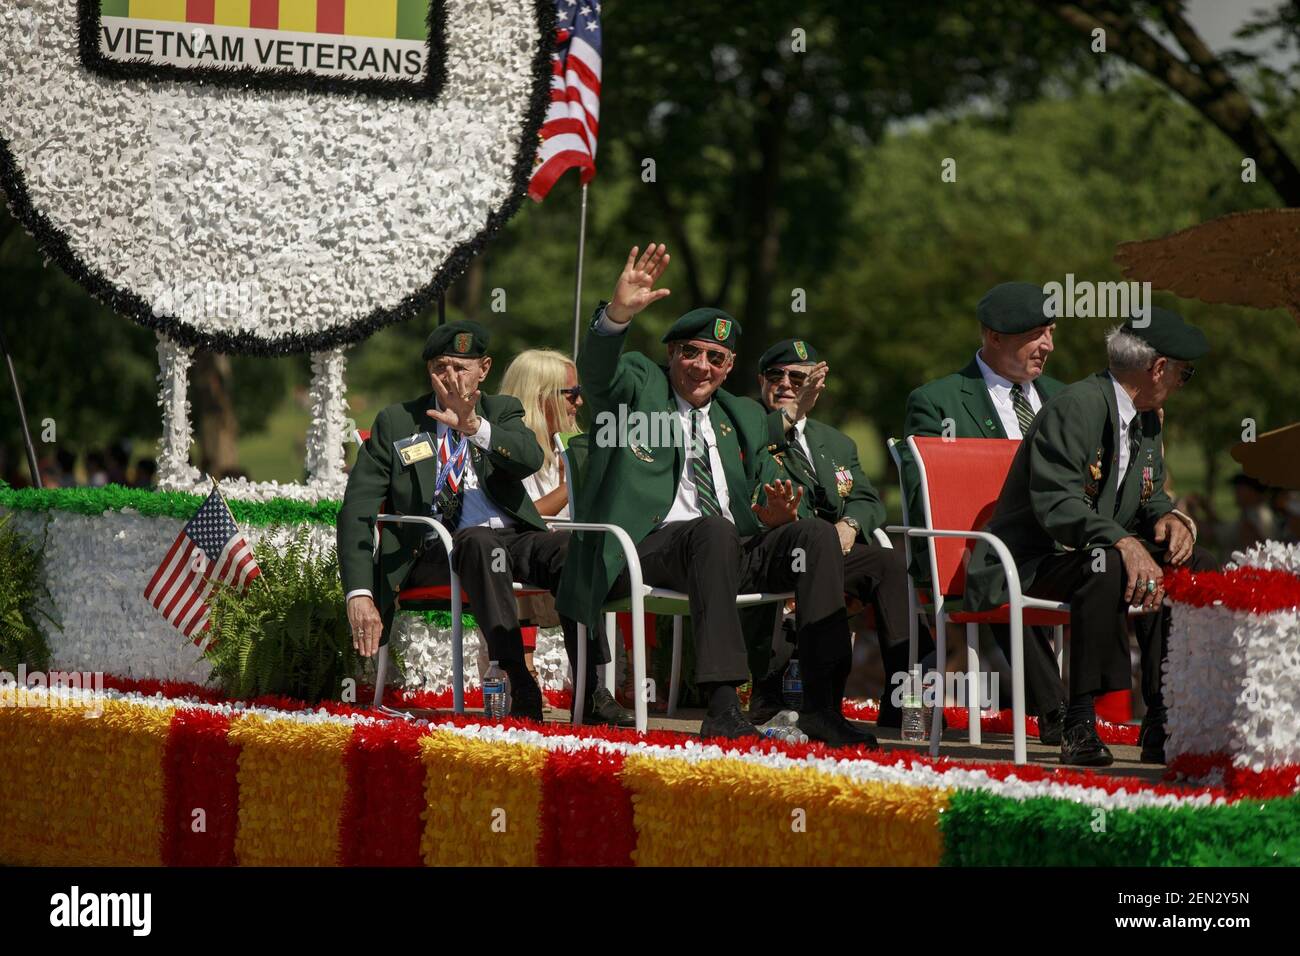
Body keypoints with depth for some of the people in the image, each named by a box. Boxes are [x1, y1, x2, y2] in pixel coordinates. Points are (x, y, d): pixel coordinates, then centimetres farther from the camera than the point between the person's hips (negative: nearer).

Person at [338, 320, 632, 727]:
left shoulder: (501, 411, 17)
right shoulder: (395, 423, 12)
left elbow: (532, 458, -8)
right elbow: (357, 511, 4)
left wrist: (476, 427, -28)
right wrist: (360, 595, -11)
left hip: (514, 540, 2)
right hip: (435, 554, -2)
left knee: (570, 549, -30)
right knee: (481, 541, -37)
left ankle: (591, 692, -37)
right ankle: (520, 689, -48)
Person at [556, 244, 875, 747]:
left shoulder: (745, 418, 27)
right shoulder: (638, 384, 13)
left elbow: (767, 498, 21)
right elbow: (596, 368, -11)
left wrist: (777, 515, -5)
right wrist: (619, 313, -32)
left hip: (733, 552, 5)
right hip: (649, 549, -5)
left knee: (817, 535, -21)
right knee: (714, 531, -38)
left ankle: (821, 704, -29)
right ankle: (722, 706, -47)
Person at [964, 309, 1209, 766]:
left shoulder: (1147, 421, 13)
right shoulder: (1076, 407, -18)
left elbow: (1151, 495, 18)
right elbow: (1055, 502, -27)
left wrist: (1168, 518, -7)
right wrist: (1122, 542, -39)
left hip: (1091, 556, 9)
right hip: (1028, 565, -9)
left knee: (1178, 567, -7)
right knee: (1104, 566, -36)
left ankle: (1164, 721, -6)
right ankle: (1079, 725, -36)